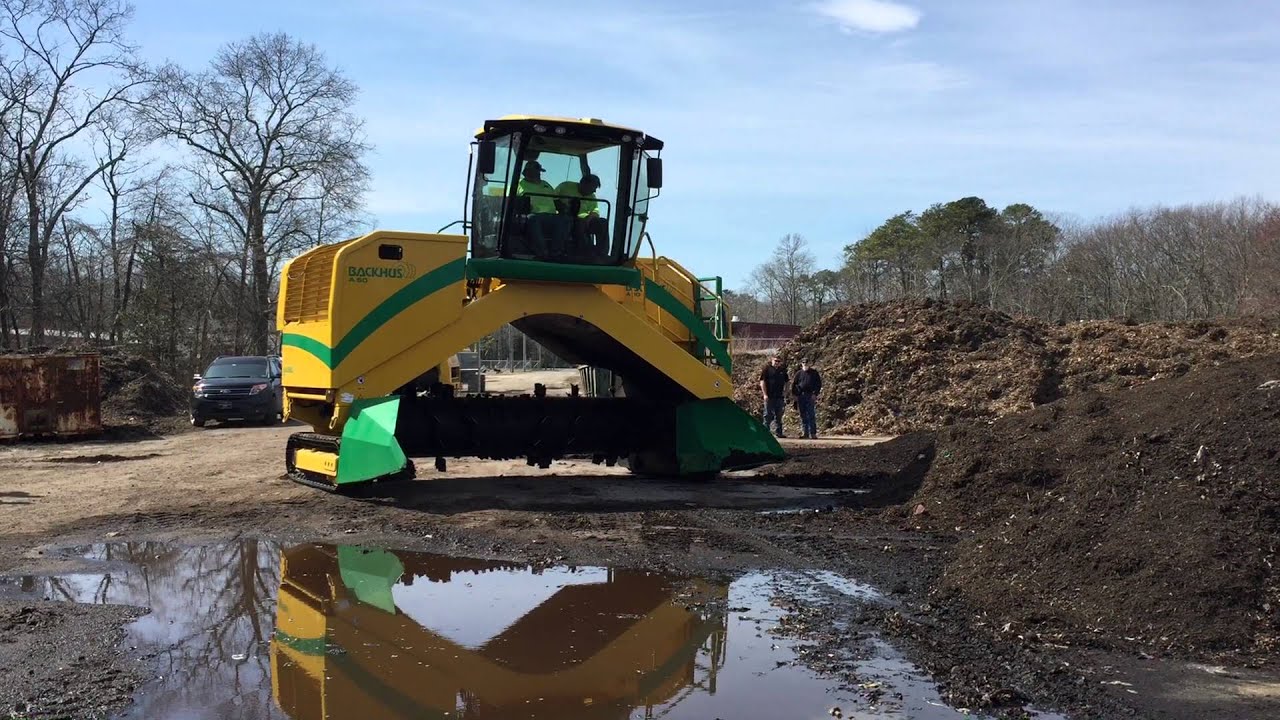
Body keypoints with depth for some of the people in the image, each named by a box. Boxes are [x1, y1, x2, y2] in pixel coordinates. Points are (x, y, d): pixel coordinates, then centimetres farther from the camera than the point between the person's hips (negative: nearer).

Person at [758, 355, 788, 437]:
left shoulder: (783, 370, 12)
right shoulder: (767, 369, -2)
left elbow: (785, 383, 18)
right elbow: (762, 382, -6)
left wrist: (785, 394, 9)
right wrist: (765, 394, -13)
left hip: (779, 396, 5)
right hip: (769, 396, -5)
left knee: (779, 415, 8)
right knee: (768, 415, -1)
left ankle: (779, 432, 12)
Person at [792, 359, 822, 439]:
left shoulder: (814, 373, 6)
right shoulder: (799, 374, 13)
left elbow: (819, 384, 4)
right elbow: (794, 385, 16)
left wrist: (815, 394, -7)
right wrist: (796, 394, 5)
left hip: (811, 396, -3)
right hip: (800, 396, 3)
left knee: (811, 415, -8)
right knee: (803, 416, 5)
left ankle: (813, 433, -8)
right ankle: (805, 433, 9)